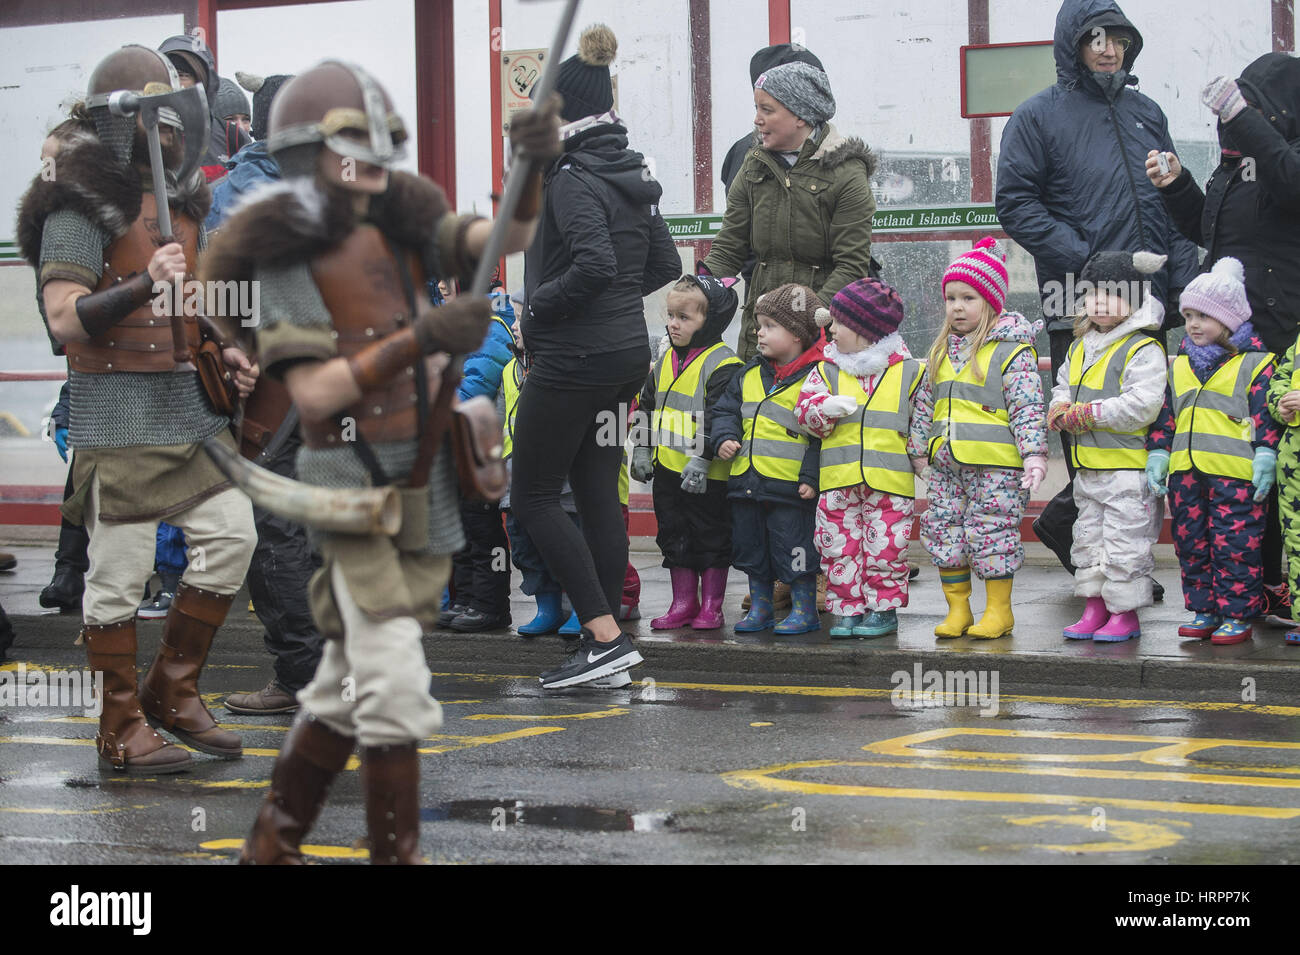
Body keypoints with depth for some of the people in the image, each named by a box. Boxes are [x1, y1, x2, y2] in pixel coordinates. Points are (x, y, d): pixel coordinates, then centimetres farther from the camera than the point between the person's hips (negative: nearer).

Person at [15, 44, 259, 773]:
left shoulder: (183, 197, 16)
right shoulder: (85, 202, -10)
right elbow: (64, 316, -18)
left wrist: (220, 348, 10)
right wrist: (145, 286, -30)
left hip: (190, 402, 8)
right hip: (119, 409, -8)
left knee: (232, 533, 3)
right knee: (121, 569, -4)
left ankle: (173, 691, 17)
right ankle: (124, 732, 5)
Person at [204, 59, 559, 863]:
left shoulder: (401, 224, 3)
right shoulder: (281, 262, -11)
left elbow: (505, 239, -9)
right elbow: (315, 393, -20)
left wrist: (531, 167, -28)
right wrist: (421, 338, -30)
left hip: (429, 493, 6)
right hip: (353, 496, -6)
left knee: (347, 688, 14)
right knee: (395, 690, -14)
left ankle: (272, 847, 27)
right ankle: (398, 856, -7)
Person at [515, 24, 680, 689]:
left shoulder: (571, 179, -16)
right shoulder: (633, 177, 12)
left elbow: (595, 263, -29)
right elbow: (665, 265, 18)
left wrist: (537, 310, -16)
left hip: (572, 356, -9)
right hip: (627, 351, 9)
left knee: (533, 496, -2)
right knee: (598, 492, 11)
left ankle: (604, 634, -8)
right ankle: (606, 642, 12)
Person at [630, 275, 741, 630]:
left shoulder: (721, 364, -12)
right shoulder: (665, 361, 12)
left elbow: (717, 417, -17)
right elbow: (648, 407, 21)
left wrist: (701, 458, -22)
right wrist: (643, 448, 15)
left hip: (706, 474, -8)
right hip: (668, 468, 8)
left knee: (711, 537, 2)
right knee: (675, 537, 12)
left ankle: (711, 607, 10)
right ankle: (683, 604, 20)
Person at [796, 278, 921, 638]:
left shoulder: (908, 372, 3)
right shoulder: (827, 371, 9)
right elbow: (805, 410, 3)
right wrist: (827, 408, -16)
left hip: (890, 480, -2)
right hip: (838, 480, 2)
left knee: (884, 547, 0)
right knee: (840, 547, 2)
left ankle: (883, 609, 11)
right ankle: (847, 608, 11)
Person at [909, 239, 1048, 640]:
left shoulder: (1012, 350, -7)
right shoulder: (942, 351, 13)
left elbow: (1027, 407, -11)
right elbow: (924, 404, 20)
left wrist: (1034, 453, -17)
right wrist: (919, 450, 19)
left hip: (996, 463, -7)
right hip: (946, 464, 7)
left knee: (992, 532, -4)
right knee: (943, 532, 7)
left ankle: (999, 610, 7)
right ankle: (957, 610, 17)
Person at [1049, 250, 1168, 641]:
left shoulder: (1143, 350, -12)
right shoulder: (1081, 348, 14)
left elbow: (1140, 405, -21)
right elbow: (1063, 385, 24)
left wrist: (1085, 414, -18)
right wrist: (1060, 408, 0)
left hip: (1129, 467, -8)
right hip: (1087, 467, 8)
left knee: (1124, 542, -3)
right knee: (1088, 538, 14)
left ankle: (1125, 614, 6)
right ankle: (1095, 609, 23)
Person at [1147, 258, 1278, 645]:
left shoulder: (1254, 363, -1)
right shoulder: (1180, 365, 17)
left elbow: (1266, 414, -5)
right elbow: (1165, 416, 19)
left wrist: (1265, 458, -12)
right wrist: (1157, 455, 10)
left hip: (1235, 472, -6)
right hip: (1185, 472, 6)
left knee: (1234, 546, -6)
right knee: (1192, 545, 9)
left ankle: (1237, 615, 1)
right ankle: (1204, 610, 18)